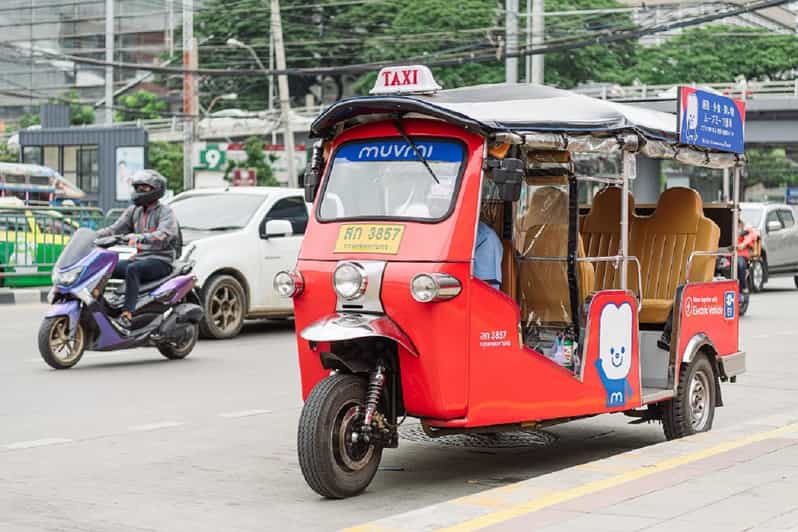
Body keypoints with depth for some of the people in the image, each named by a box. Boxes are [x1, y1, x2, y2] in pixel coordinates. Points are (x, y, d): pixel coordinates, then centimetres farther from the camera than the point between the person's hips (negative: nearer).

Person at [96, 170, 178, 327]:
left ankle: (128, 313, -43)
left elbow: (163, 235, -24)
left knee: (132, 269, -36)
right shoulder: (134, 211, 16)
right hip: (139, 258, 7)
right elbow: (115, 228, 9)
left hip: (160, 260, -7)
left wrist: (139, 238, -39)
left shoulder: (165, 212, -5)